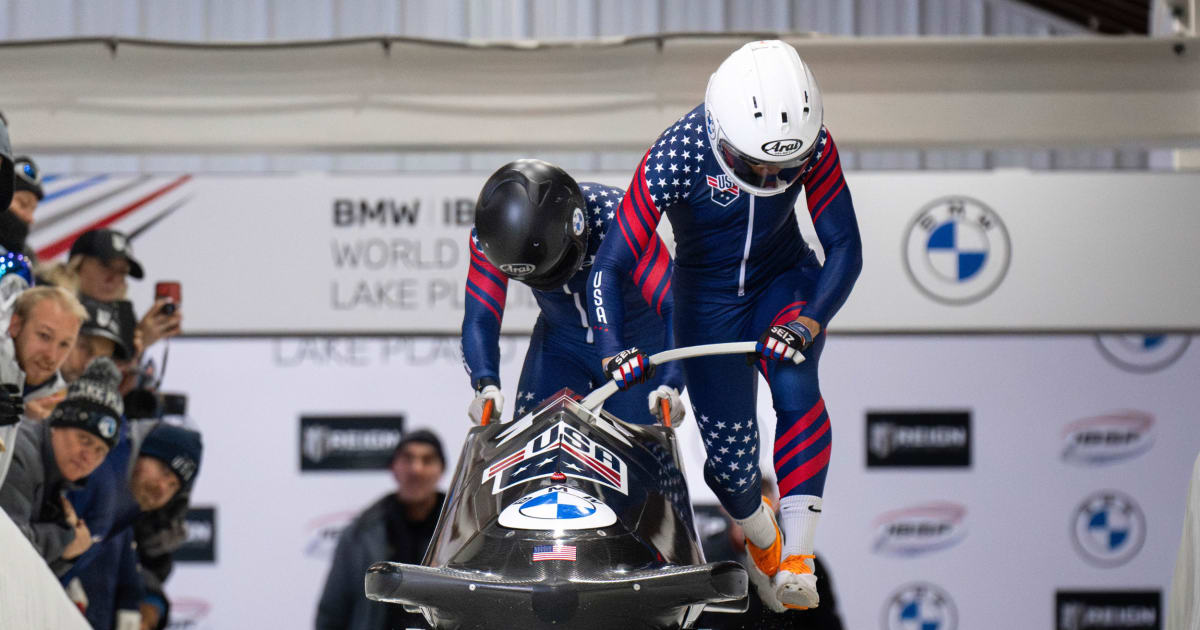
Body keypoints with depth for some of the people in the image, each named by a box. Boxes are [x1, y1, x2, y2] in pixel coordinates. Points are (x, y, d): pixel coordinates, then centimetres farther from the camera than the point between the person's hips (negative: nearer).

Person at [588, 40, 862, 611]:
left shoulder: (812, 145, -24)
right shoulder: (676, 157, -30)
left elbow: (844, 249, -19)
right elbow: (609, 268, -25)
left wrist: (807, 325, -36)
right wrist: (613, 350, -40)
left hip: (785, 283, 1)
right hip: (709, 300, -1)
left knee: (794, 384, -31)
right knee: (732, 457, -2)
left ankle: (796, 558, -30)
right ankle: (761, 536, 35)